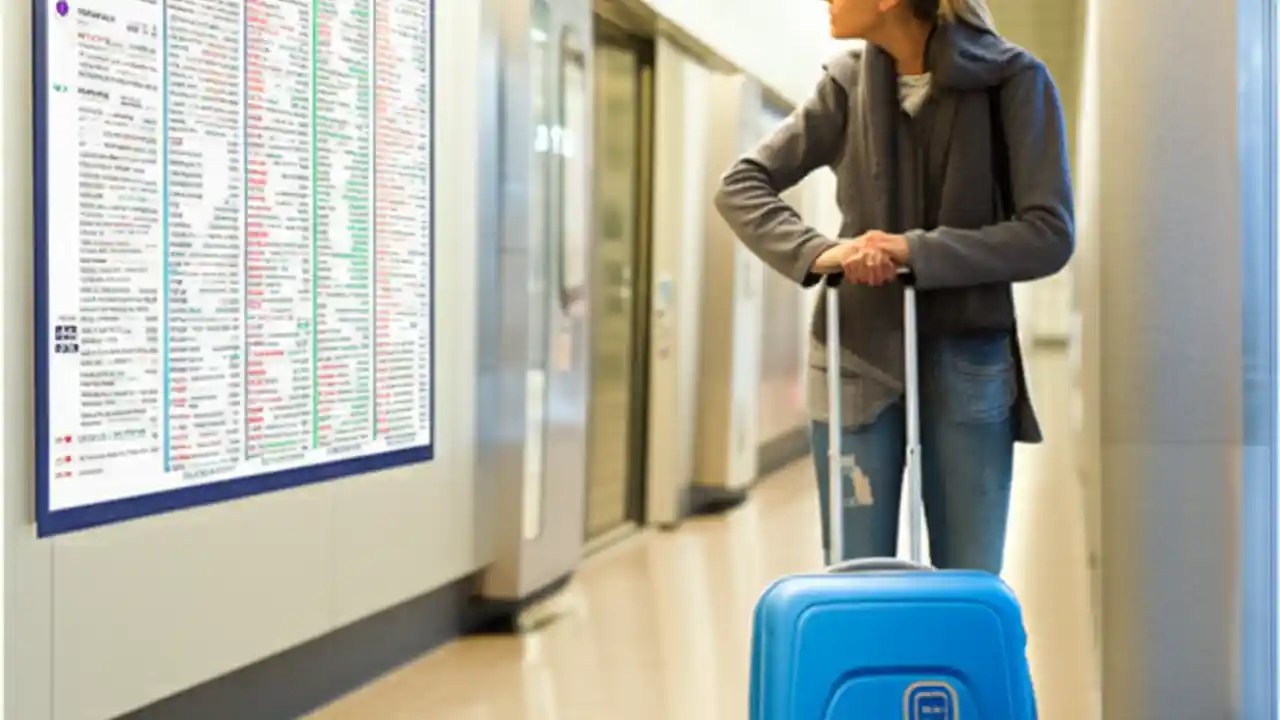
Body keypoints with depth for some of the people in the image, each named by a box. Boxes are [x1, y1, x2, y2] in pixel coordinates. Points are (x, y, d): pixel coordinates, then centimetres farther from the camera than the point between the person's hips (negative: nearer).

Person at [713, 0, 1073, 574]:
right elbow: (741, 185, 1)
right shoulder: (848, 85, 1)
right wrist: (816, 251, -18)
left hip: (967, 365, -2)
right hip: (856, 361, 2)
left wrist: (919, 251, -23)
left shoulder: (1013, 82, -8)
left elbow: (1049, 236, -12)